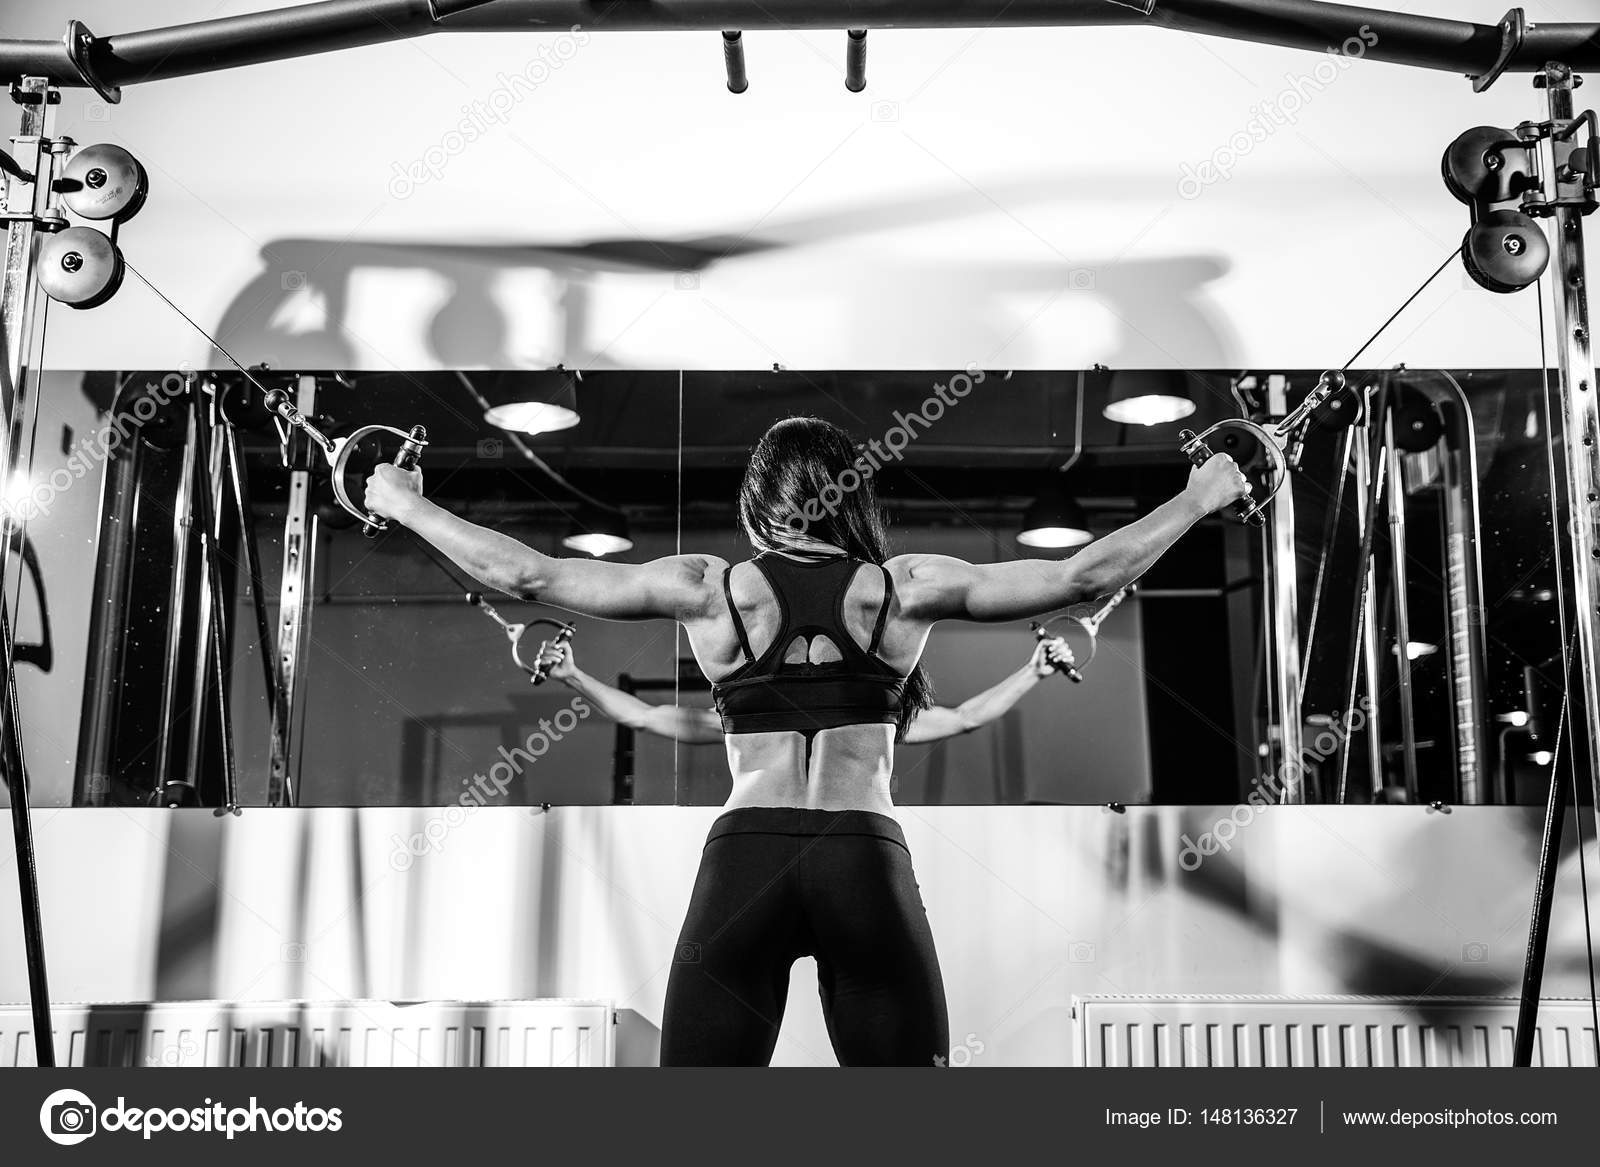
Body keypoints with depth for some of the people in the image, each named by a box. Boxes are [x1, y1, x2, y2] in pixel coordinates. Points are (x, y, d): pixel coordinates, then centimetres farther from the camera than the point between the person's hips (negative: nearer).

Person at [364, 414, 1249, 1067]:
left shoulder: (710, 589, 5)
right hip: (866, 860, 0)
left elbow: (524, 574, 7)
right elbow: (1084, 576, 5)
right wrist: (1198, 499, 17)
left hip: (746, 857, 0)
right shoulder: (902, 589, 4)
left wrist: (403, 505, 19)